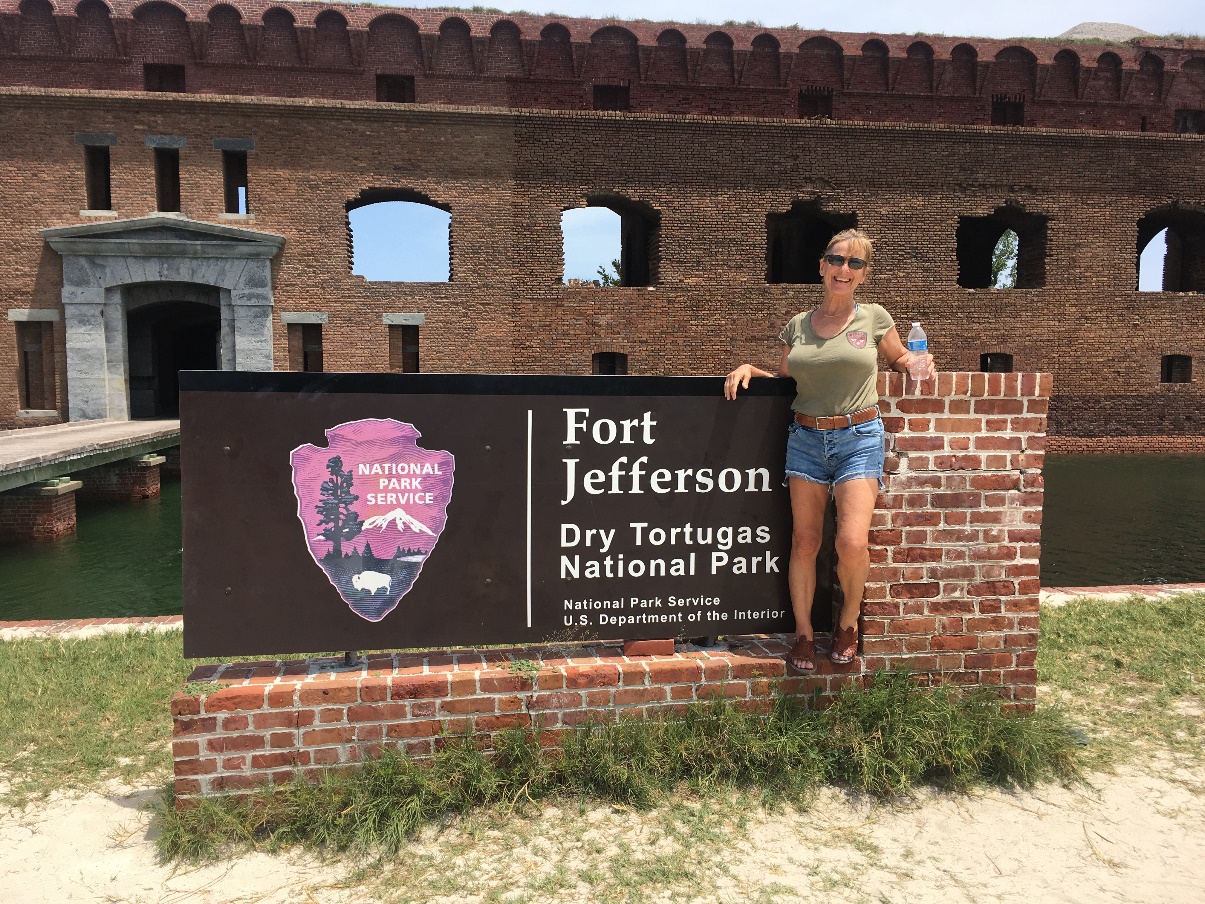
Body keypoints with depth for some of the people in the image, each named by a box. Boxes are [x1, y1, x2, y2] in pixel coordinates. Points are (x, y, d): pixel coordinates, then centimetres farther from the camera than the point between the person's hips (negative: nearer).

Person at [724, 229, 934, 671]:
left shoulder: (874, 318, 3)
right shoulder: (797, 326, 9)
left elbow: (900, 358, 19)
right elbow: (784, 380, 18)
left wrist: (920, 364, -2)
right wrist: (749, 369, 1)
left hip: (859, 439, -2)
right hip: (806, 438, 3)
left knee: (852, 543, -14)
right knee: (804, 543, 4)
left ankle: (850, 618, 15)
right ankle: (803, 634, 20)